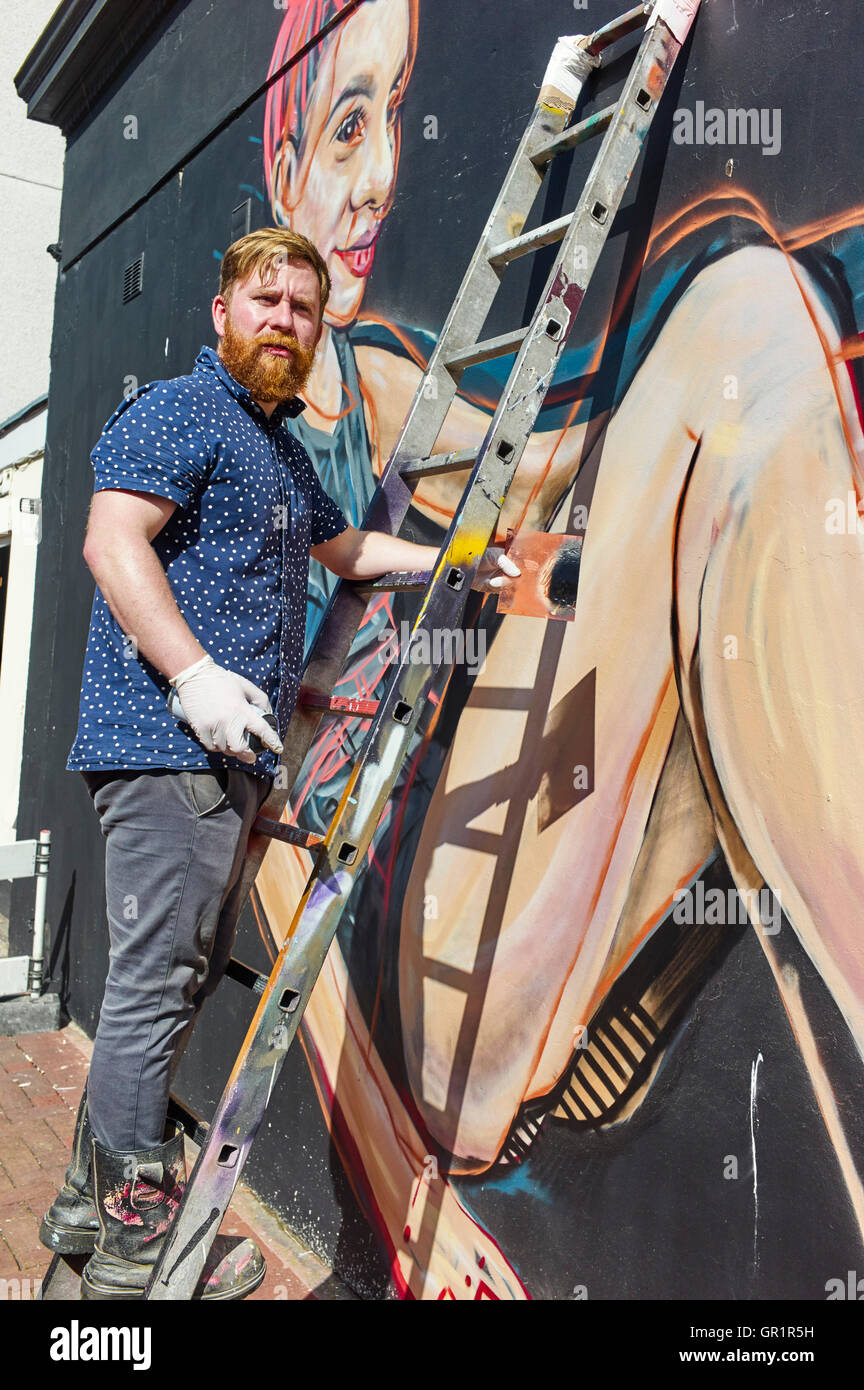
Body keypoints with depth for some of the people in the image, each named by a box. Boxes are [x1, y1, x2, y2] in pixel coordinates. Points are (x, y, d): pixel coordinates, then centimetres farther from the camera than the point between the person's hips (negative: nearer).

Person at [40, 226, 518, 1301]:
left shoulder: (283, 449, 26)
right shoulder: (176, 412, -3)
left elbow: (346, 547, 38)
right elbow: (112, 542, -16)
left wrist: (455, 560, 31)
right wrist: (193, 673, -25)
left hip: (227, 752, 10)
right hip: (163, 741, -10)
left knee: (182, 975, 14)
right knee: (159, 979, -5)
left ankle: (92, 1199, 29)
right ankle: (134, 1237, 12)